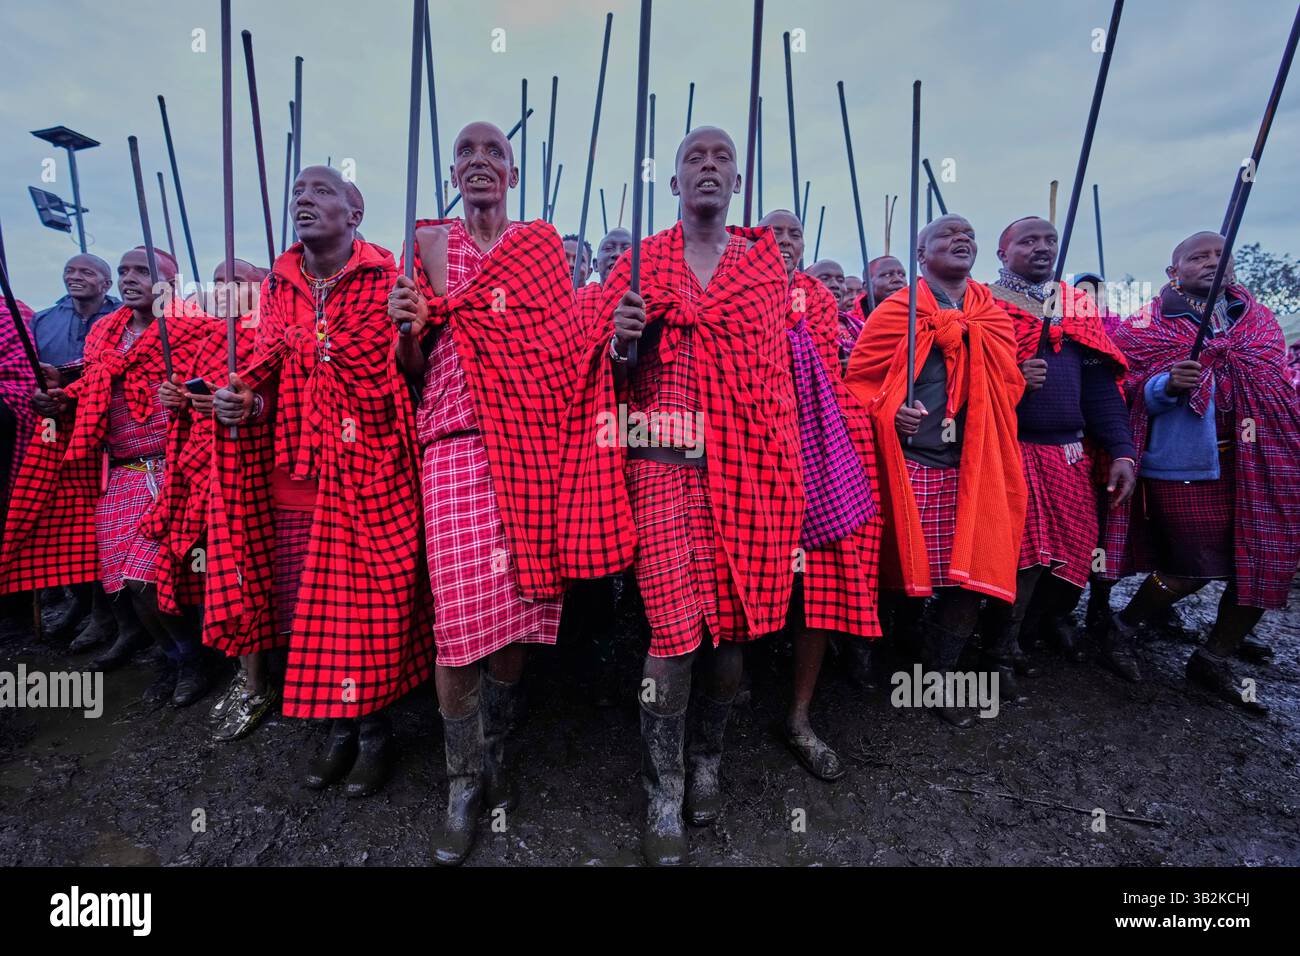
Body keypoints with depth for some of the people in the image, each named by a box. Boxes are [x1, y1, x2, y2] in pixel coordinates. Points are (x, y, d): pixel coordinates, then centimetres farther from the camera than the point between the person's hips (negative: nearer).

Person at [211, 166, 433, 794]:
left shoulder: (387, 280, -3)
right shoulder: (277, 285, 12)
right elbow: (267, 378, 13)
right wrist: (243, 402, -5)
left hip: (369, 472, -5)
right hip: (294, 474, 5)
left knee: (369, 604, 2)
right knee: (309, 606, 11)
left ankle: (375, 731, 23)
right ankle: (338, 729, 31)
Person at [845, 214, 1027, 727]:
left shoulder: (992, 314, 15)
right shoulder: (897, 310, 2)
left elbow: (1008, 382, 18)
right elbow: (859, 378, 0)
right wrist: (887, 412, -17)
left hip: (974, 469, 4)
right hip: (912, 466, -4)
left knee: (972, 576, 2)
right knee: (905, 573, 2)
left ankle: (940, 671, 22)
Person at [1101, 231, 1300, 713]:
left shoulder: (1257, 319, 15)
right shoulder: (1147, 325, -1)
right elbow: (1122, 394, -7)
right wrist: (1167, 385, -26)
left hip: (1258, 463, 6)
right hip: (1185, 465, -6)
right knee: (1198, 565, -4)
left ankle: (1216, 656, 21)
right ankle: (1124, 624, 20)